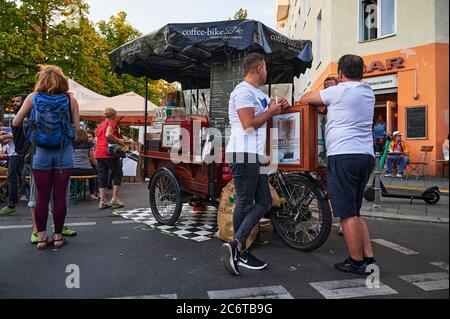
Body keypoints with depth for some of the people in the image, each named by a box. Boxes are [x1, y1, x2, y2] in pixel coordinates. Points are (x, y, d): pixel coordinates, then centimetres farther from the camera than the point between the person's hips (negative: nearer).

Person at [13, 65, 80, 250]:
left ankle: (42, 237, 16)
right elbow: (77, 128, -2)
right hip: (64, 153, 0)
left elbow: (15, 123, 3)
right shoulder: (70, 100, -2)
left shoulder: (33, 98, 1)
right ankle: (58, 236, 14)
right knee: (59, 196, 6)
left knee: (42, 197, 9)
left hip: (41, 152, 1)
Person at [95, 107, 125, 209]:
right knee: (118, 174, 5)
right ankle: (114, 198, 1)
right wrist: (119, 141, -11)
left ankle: (102, 201, 8)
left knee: (102, 176, 8)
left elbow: (98, 137, 22)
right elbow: (108, 134, -22)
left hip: (99, 153, 8)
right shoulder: (111, 123, -4)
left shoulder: (100, 124, 20)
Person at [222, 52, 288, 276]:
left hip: (256, 155, 10)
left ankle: (237, 246, 7)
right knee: (245, 204, -6)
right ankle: (238, 249, 1)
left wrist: (279, 105, 12)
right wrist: (271, 112, -4)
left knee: (264, 201, 6)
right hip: (244, 154, -10)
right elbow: (249, 124, -18)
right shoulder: (244, 91, -9)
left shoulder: (258, 93, 23)